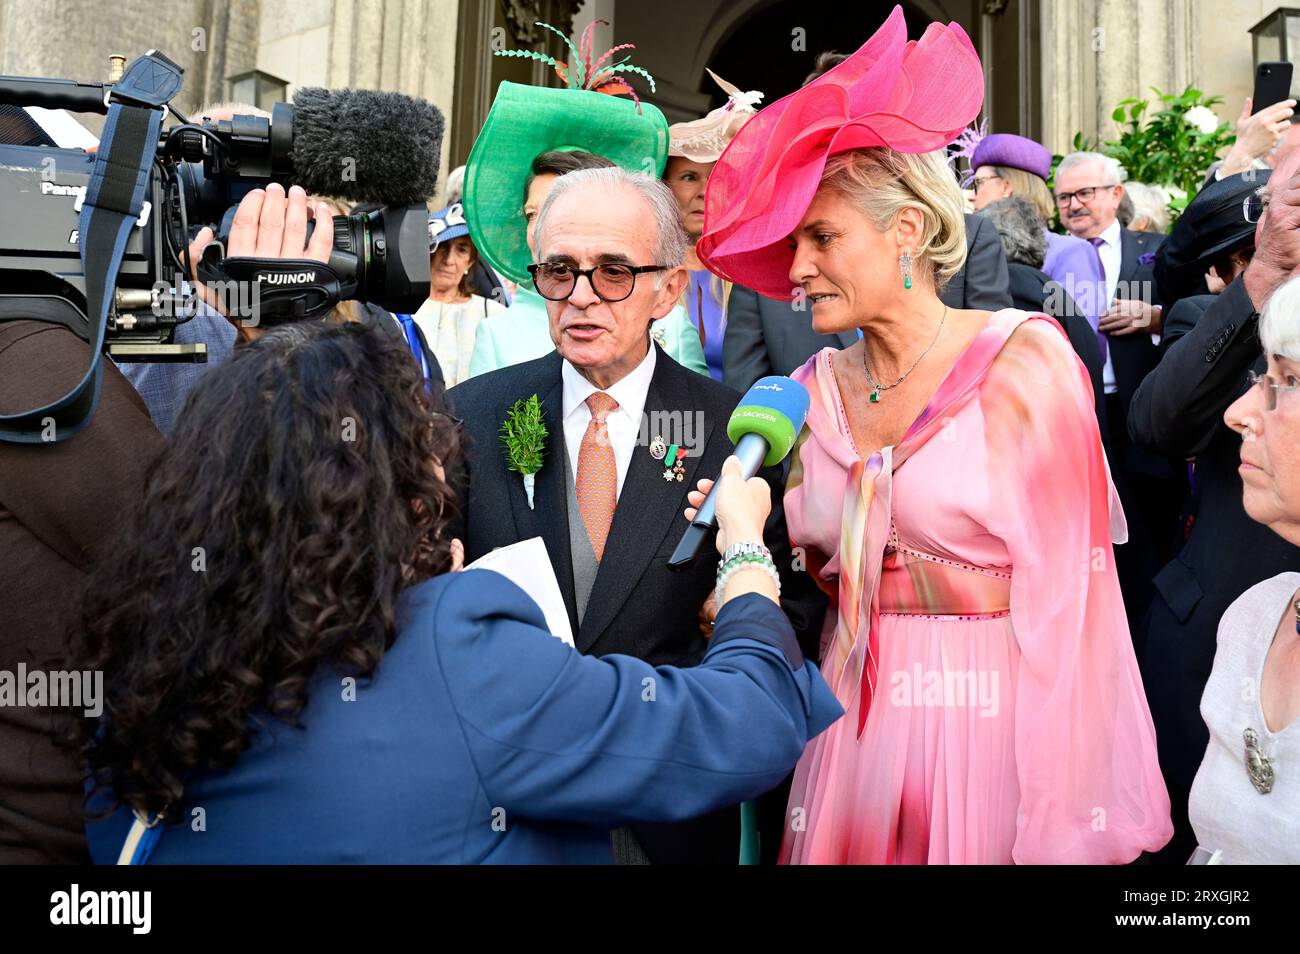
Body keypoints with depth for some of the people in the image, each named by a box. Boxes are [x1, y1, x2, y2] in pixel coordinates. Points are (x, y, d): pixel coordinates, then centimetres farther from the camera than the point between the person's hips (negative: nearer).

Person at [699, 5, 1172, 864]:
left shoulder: (1022, 362, -10)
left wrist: (1058, 829, -15)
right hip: (853, 726, 5)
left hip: (990, 730, -4)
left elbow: (1066, 589, -13)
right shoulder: (815, 391, 4)